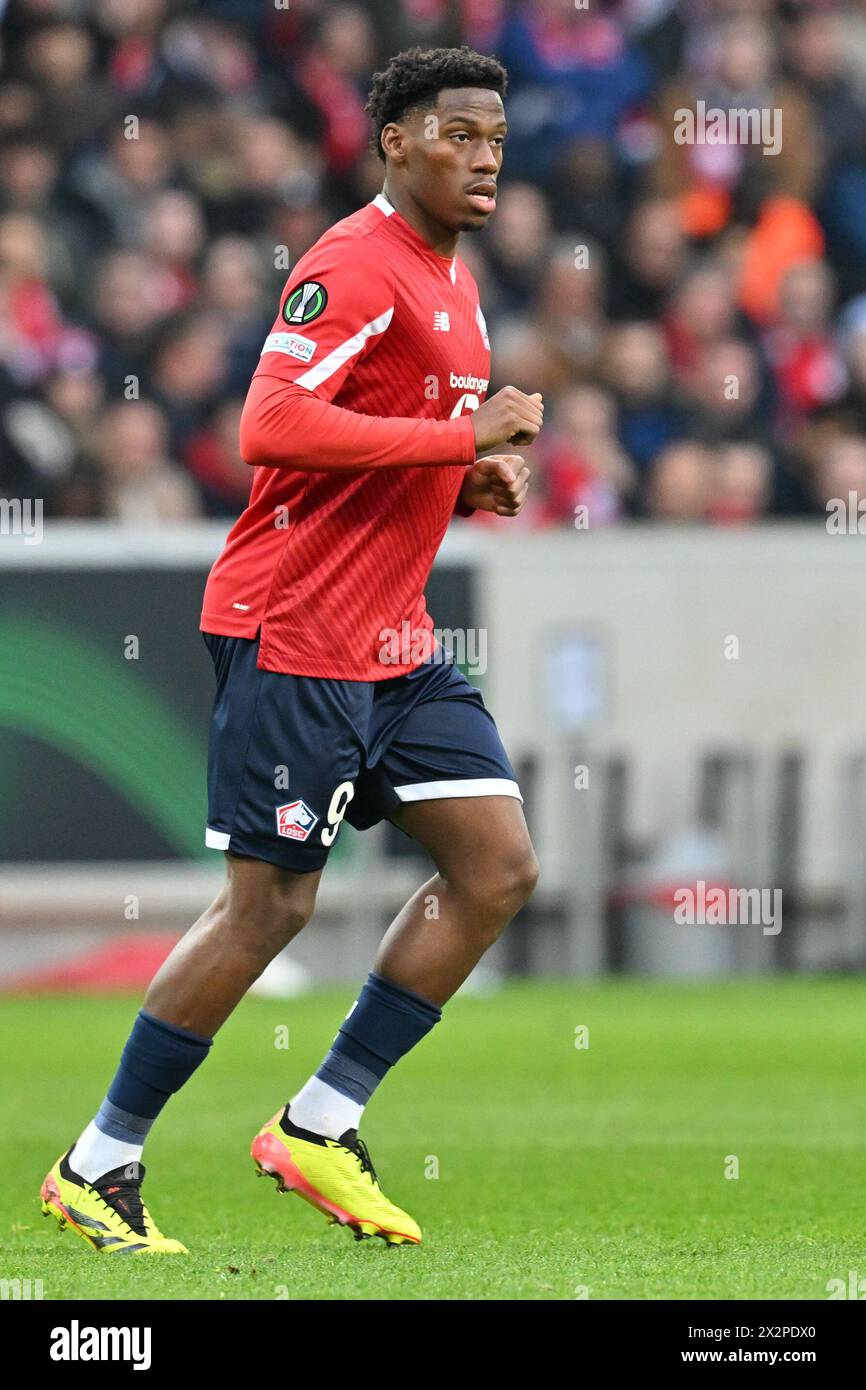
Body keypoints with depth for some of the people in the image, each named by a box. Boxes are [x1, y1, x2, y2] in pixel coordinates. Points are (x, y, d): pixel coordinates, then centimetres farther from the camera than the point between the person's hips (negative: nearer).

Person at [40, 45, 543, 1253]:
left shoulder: (451, 279, 15)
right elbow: (273, 428, -27)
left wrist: (472, 480, 6)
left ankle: (320, 1128, 9)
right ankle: (98, 1168, 5)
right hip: (294, 637, -9)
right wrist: (466, 436, -25)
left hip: (393, 640, 9)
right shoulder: (357, 267, -15)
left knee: (498, 870, 1)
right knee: (270, 903, -6)